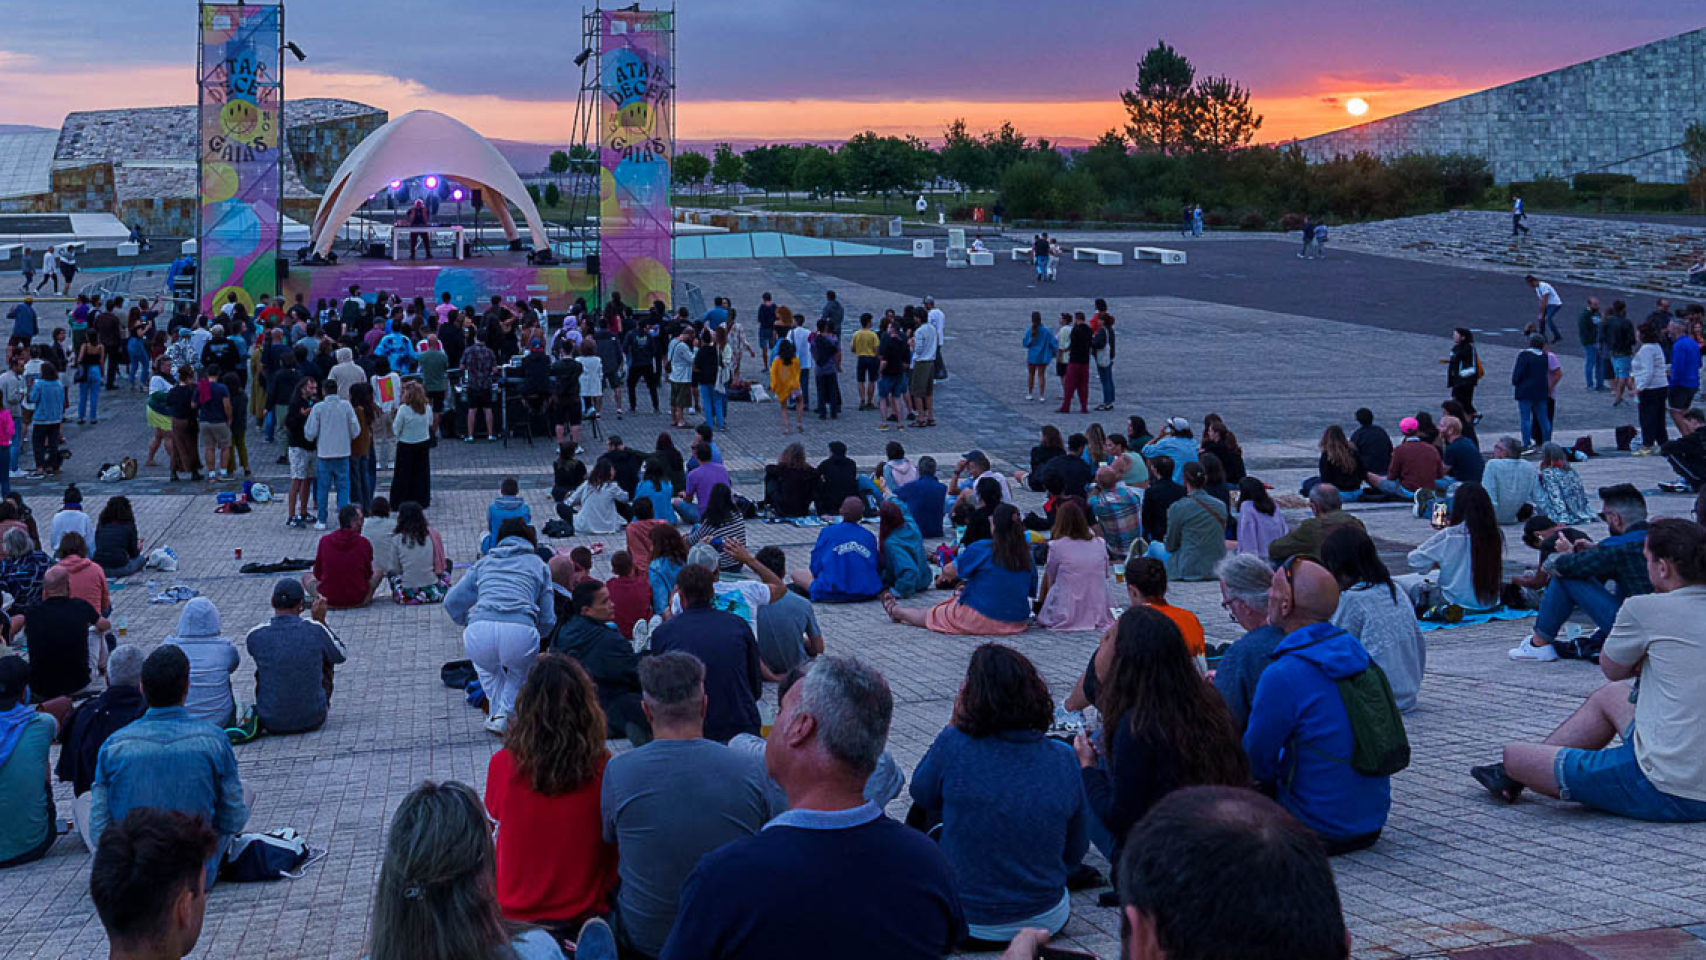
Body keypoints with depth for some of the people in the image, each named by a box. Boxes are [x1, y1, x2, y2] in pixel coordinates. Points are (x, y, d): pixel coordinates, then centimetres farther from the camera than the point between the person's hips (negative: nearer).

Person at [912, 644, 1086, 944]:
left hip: (966, 925, -3)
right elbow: (1075, 851, 0)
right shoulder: (1064, 759, -11)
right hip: (1047, 921, 4)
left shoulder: (953, 745, -20)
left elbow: (922, 795, 2)